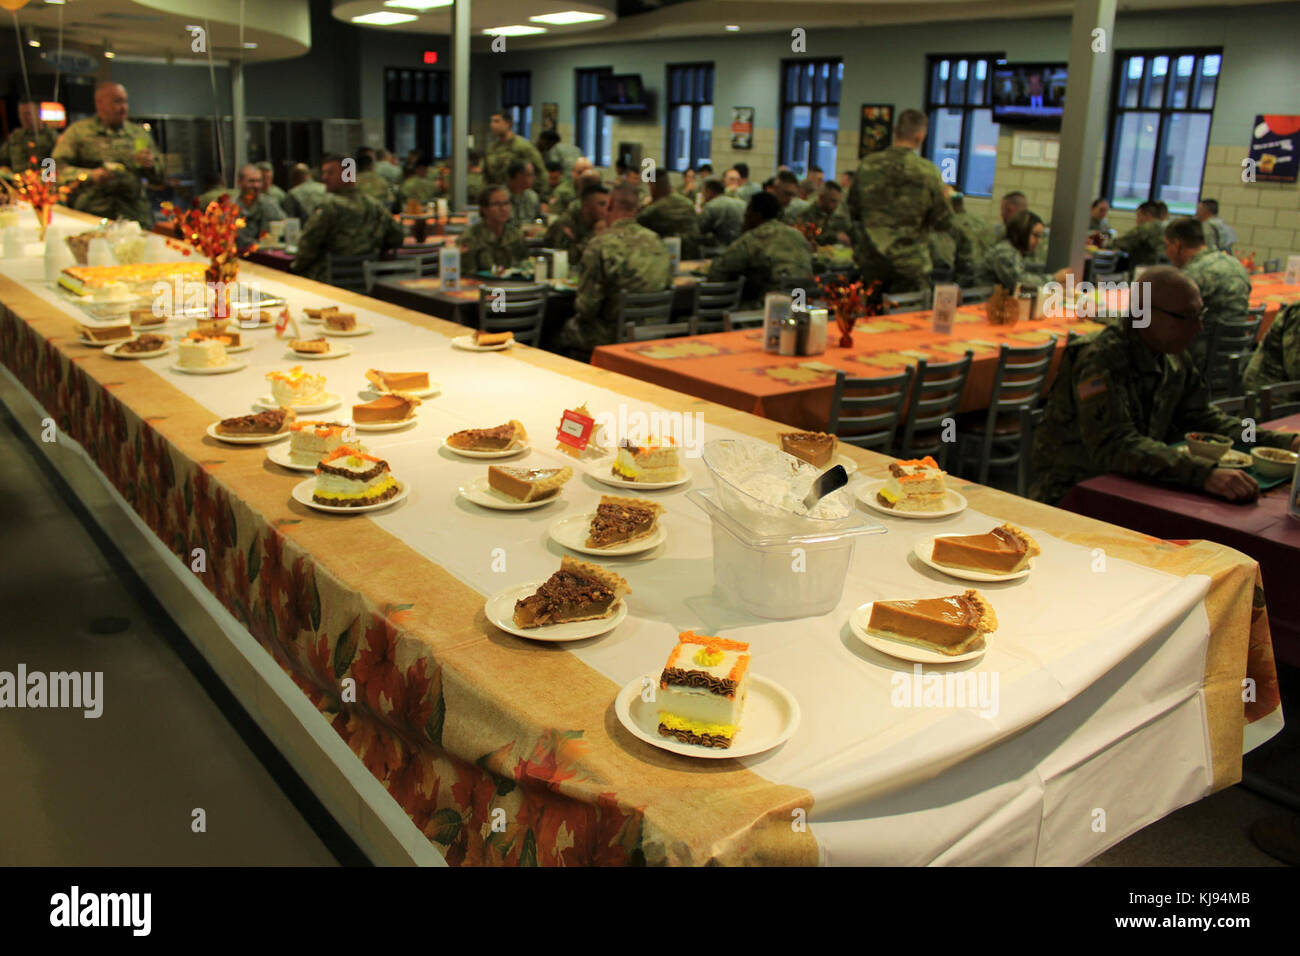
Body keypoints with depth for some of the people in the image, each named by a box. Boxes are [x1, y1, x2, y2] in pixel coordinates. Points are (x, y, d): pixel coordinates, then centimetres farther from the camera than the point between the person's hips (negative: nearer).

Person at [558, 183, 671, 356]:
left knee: (567, 330, 23)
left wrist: (578, 305, 7)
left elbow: (587, 307, -17)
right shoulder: (656, 240, -2)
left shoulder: (600, 244, -19)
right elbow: (666, 285, 10)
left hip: (615, 336, -6)